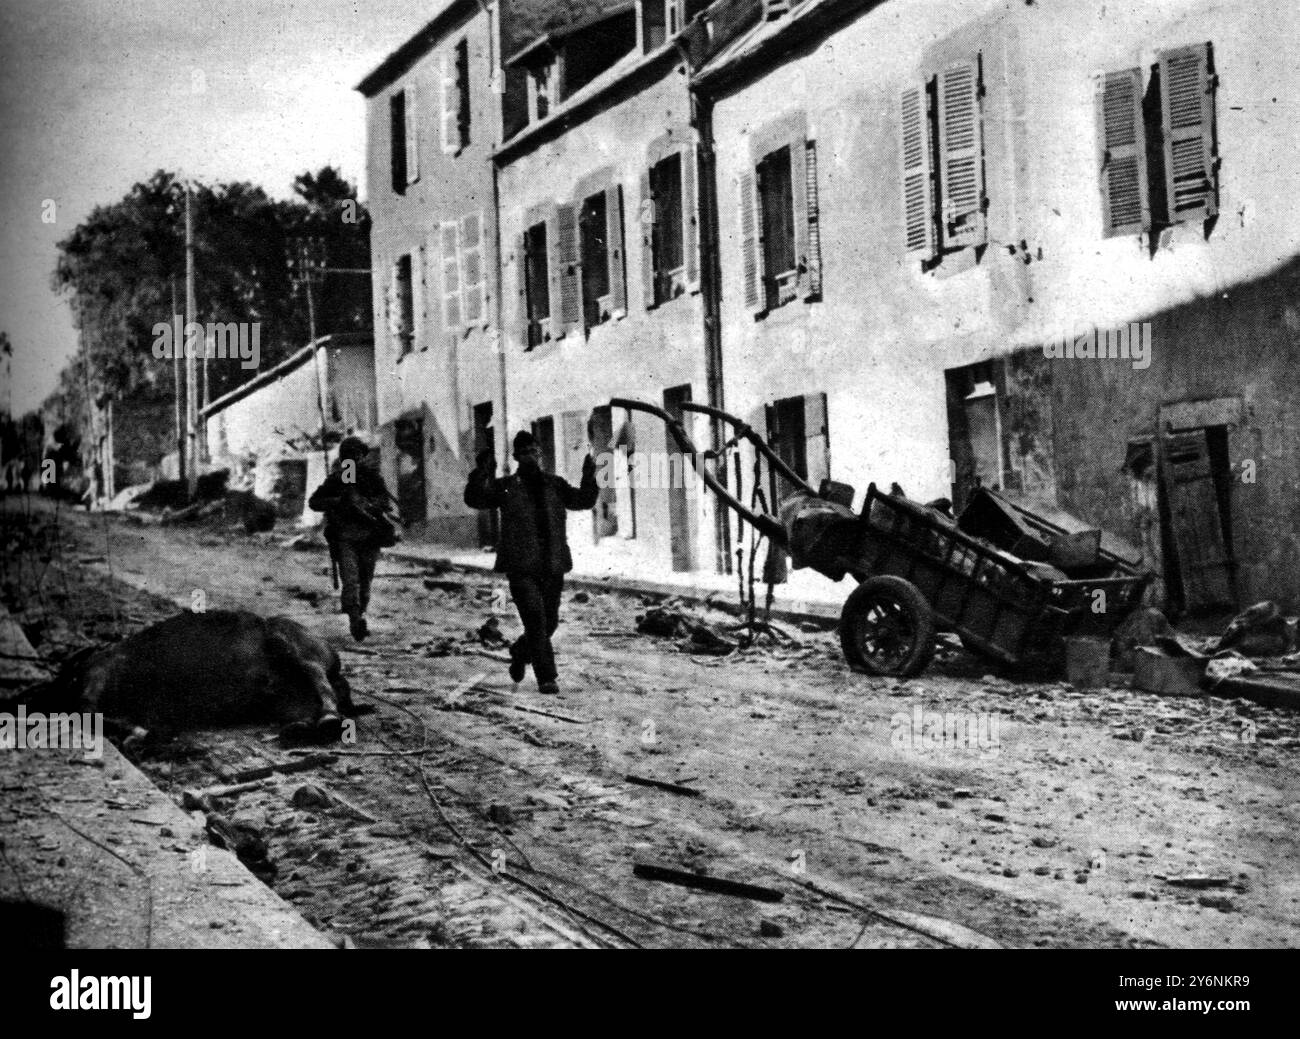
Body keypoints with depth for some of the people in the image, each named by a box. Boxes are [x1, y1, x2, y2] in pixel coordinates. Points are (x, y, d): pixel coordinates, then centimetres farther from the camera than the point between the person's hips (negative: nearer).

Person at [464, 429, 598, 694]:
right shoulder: (505, 487, 3)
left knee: (549, 622, 12)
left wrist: (588, 480, -10)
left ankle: (520, 653, 40)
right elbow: (474, 499, -6)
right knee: (535, 620, -14)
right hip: (521, 566, -4)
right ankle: (547, 677, -9)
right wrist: (481, 474, -22)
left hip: (553, 565, 4)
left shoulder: (554, 484, 12)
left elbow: (583, 501, 8)